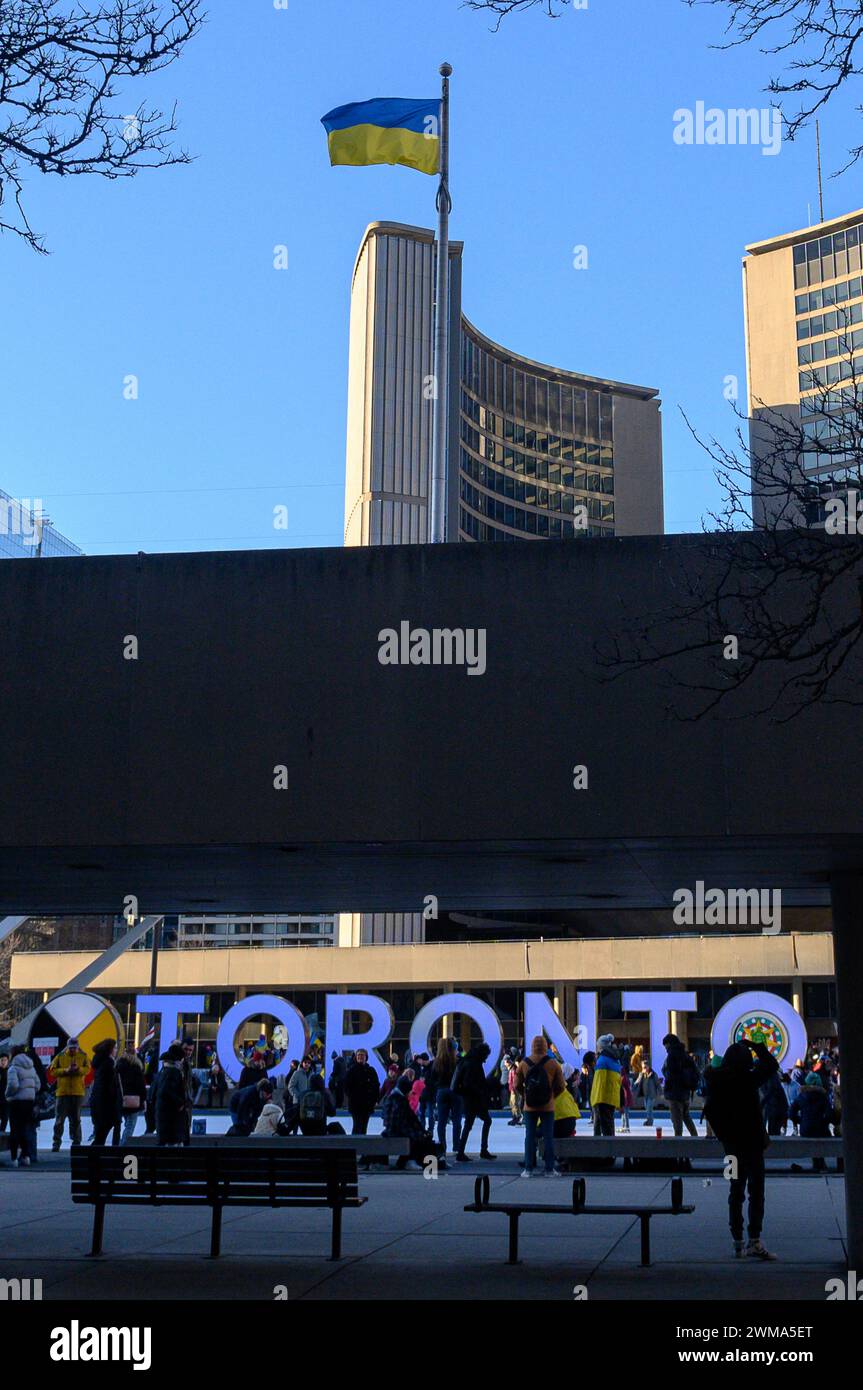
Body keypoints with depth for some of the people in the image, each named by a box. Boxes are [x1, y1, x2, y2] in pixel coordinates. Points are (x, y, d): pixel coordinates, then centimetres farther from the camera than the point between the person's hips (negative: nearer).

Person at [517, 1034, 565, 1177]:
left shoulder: (524, 1063, -3)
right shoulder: (553, 1064, -6)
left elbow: (518, 1085, 2)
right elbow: (561, 1086, -4)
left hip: (529, 1107, 1)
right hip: (547, 1106, -1)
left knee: (529, 1137, 7)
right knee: (548, 1137, 5)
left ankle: (528, 1169, 6)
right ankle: (549, 1169, 6)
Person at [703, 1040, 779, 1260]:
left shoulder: (715, 1083, 0)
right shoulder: (748, 1079, -14)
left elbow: (710, 1112, 3)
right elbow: (772, 1066, -4)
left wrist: (723, 1136, 10)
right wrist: (758, 1048, 4)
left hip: (731, 1144, 6)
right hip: (752, 1142, -5)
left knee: (736, 1190, 14)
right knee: (756, 1190, -4)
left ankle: (738, 1242, 15)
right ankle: (754, 1240, -14)